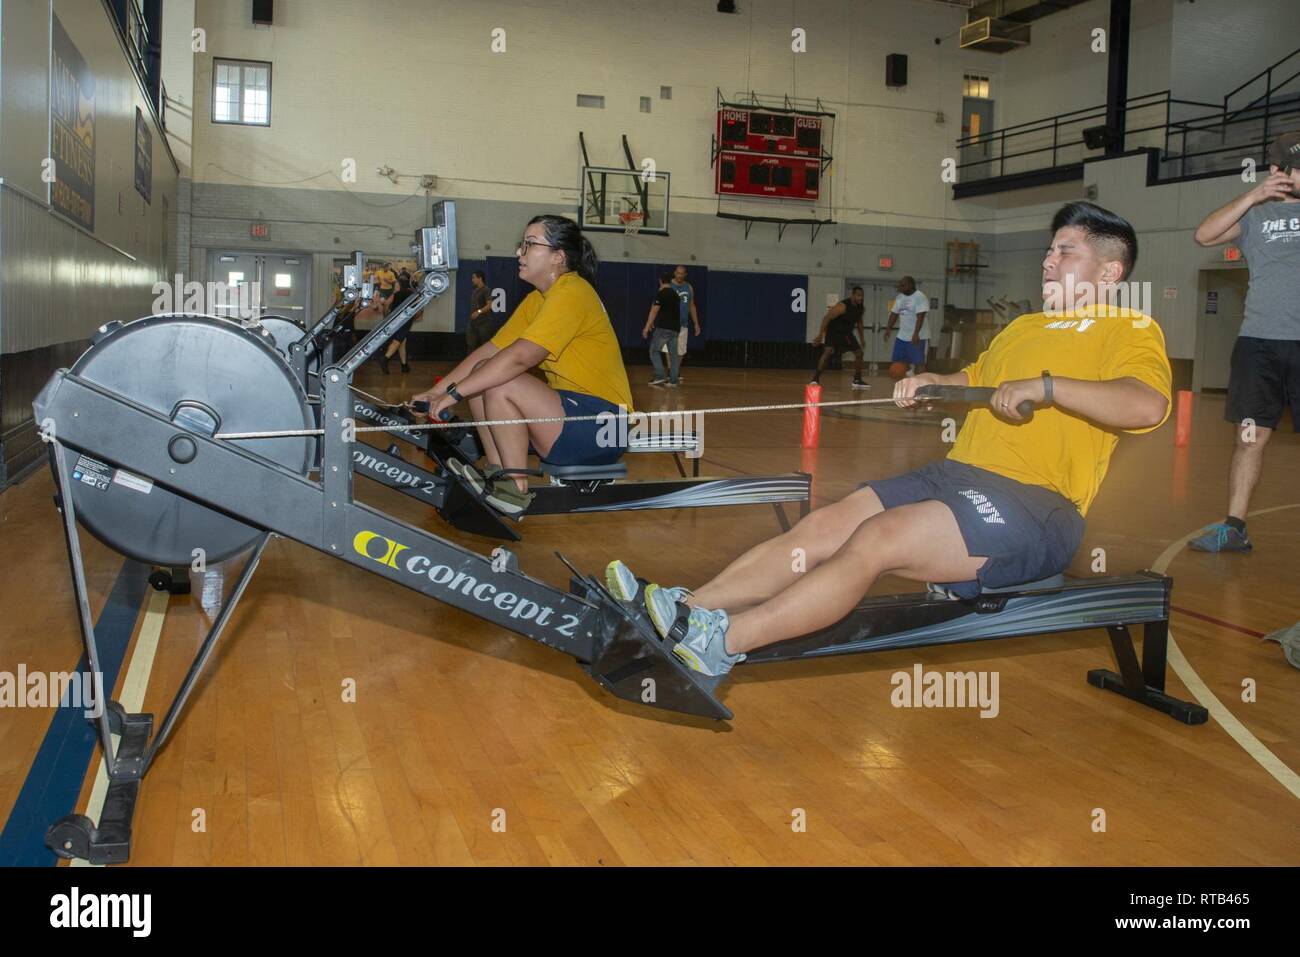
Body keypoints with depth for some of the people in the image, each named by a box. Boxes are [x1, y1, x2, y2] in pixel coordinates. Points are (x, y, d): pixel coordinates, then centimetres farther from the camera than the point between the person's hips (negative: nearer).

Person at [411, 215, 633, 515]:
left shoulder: (571, 293, -16)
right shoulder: (536, 299, 14)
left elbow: (519, 358, -26)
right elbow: (490, 350, 10)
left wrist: (454, 393, -23)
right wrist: (436, 391, 2)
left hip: (602, 427, -10)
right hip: (571, 408, 10)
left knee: (500, 385, -22)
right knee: (482, 377, 5)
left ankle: (516, 491, -12)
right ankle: (499, 478, 2)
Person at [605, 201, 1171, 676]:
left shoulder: (1129, 330, 1)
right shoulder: (1024, 326, 26)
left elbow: (1148, 405, -20)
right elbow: (975, 377, 42)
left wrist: (1047, 386, -27)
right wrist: (932, 383, 20)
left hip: (1035, 505, -8)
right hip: (958, 475, 8)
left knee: (876, 538, -29)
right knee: (821, 527, -12)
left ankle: (720, 642, -32)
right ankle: (681, 610, -17)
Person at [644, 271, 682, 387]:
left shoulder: (661, 294, -8)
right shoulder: (675, 295, 15)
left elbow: (654, 311, -13)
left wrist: (647, 327, -11)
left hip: (663, 328, -7)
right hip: (675, 328, 7)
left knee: (654, 351, 3)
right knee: (673, 354, 7)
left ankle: (659, 376, -6)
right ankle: (673, 381, 7)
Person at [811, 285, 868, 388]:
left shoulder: (861, 308, -5)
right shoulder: (842, 306, -28)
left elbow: (859, 322, 14)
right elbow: (826, 318, -25)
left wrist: (861, 338, 14)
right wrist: (820, 335, -26)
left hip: (846, 333, 7)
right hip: (833, 331, -7)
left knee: (859, 352, 3)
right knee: (828, 352, -25)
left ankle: (857, 380, 16)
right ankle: (815, 379, -22)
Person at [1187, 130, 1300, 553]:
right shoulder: (1255, 214, 11)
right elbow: (1205, 235, -3)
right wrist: (1254, 196, -10)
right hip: (1260, 340, 0)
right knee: (1250, 437, 1)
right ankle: (1234, 527, 7)